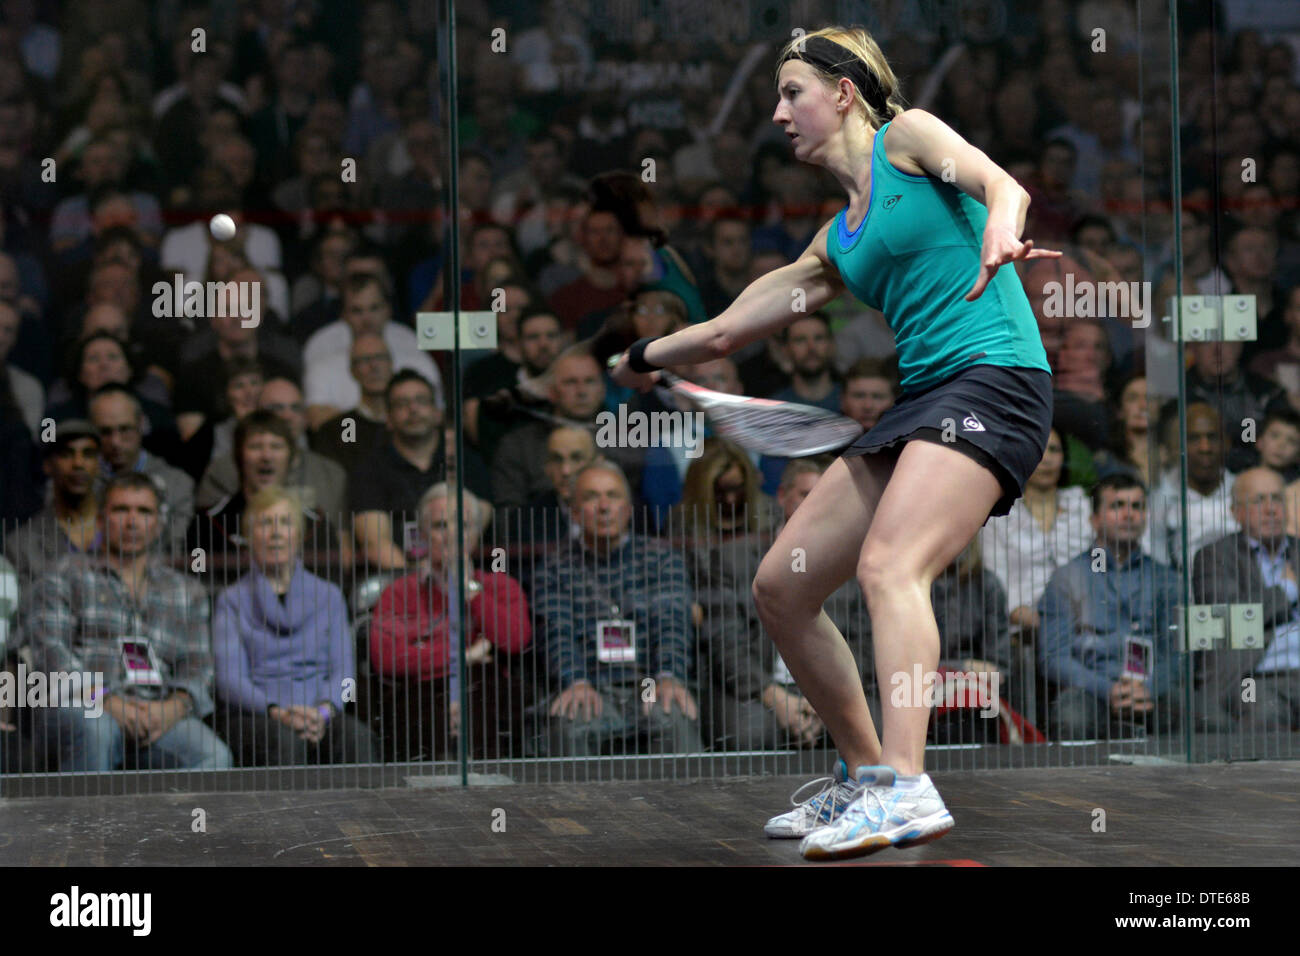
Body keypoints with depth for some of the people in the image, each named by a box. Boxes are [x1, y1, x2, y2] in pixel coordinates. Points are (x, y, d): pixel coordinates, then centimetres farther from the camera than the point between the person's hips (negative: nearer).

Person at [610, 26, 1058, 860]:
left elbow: (1001, 184, -13)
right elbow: (728, 330, 31)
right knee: (780, 588, 5)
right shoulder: (837, 243, 24)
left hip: (994, 378, -8)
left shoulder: (907, 136, 5)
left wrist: (997, 235, -34)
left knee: (888, 565, -29)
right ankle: (864, 775, 16)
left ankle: (906, 789, -40)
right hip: (920, 400, 8)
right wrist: (643, 359, 34)